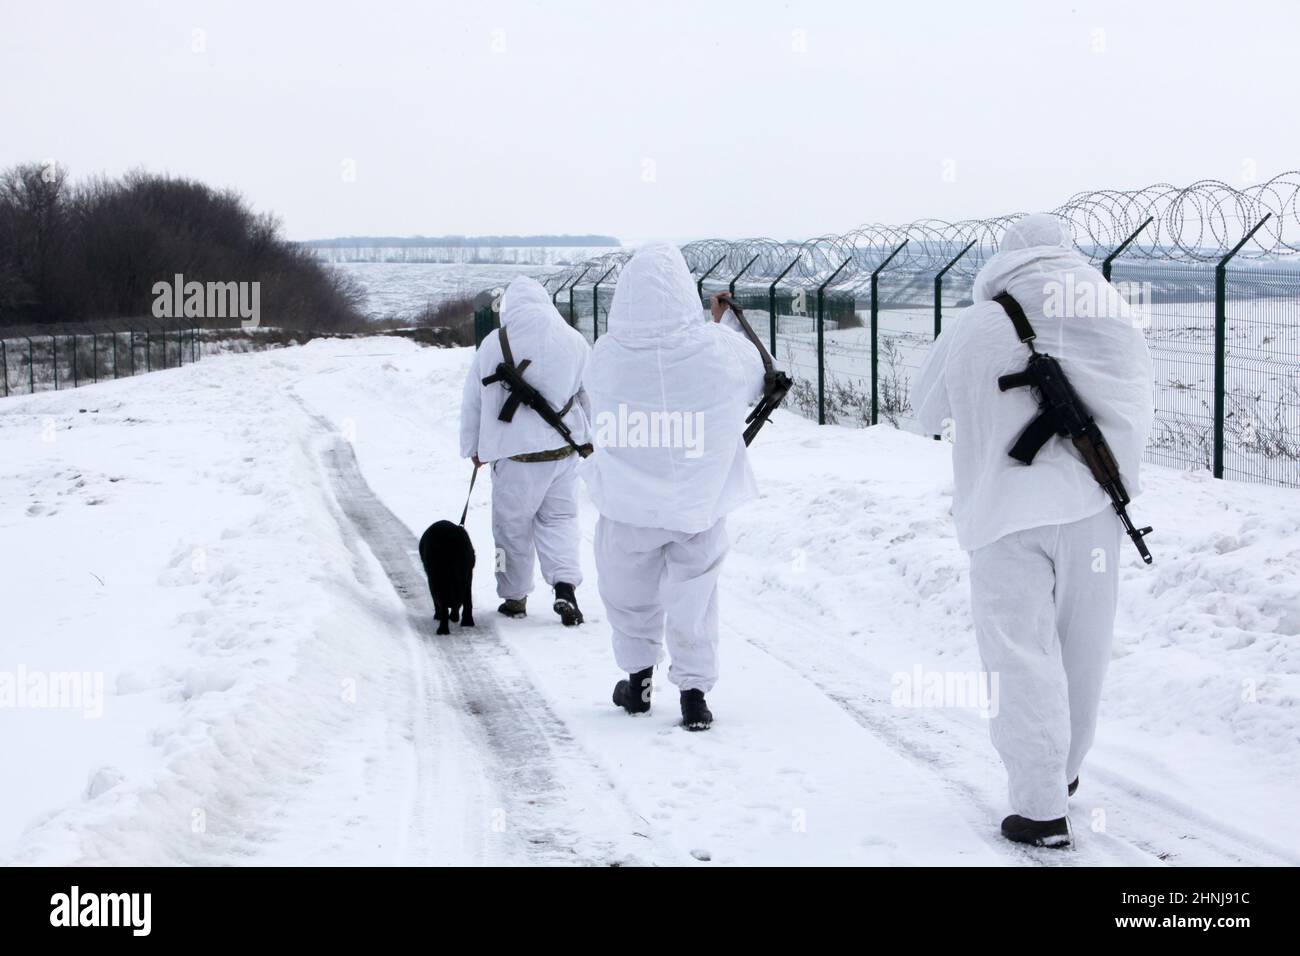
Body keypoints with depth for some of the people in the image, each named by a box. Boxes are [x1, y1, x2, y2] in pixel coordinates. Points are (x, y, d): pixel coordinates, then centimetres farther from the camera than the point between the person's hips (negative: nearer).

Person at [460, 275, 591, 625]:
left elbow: (473, 402, 2)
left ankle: (514, 596, 22)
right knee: (560, 518, 14)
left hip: (515, 452, -3)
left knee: (512, 525, 11)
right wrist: (587, 437, 25)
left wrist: (474, 448, 15)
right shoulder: (574, 341, 0)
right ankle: (565, 585, -5)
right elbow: (591, 397, 11)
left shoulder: (494, 343, -7)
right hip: (563, 450, 3)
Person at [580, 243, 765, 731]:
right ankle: (694, 692, 18)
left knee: (630, 594, 22)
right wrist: (725, 321, 14)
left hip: (628, 508, 0)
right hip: (699, 506, 0)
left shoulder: (606, 357, -20)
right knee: (693, 596, 16)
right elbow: (757, 378, 0)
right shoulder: (720, 351, -22)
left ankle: (638, 679, 34)